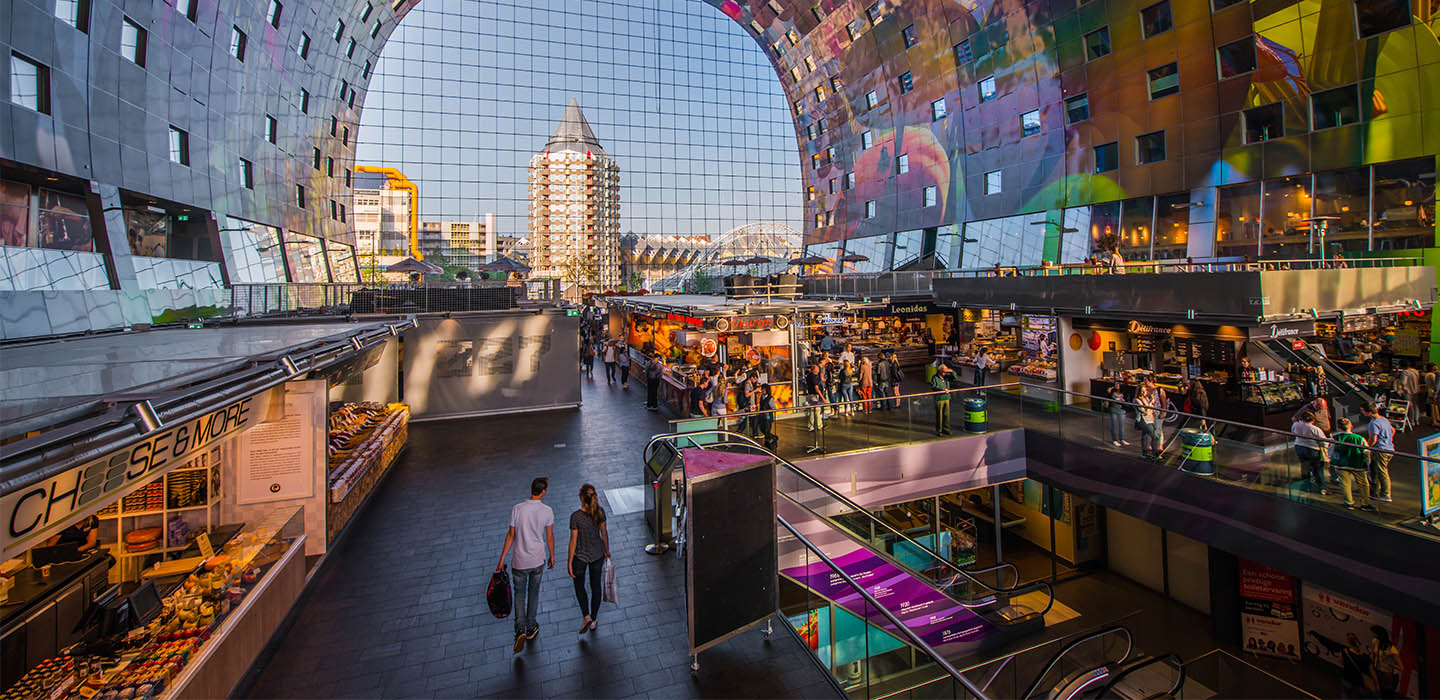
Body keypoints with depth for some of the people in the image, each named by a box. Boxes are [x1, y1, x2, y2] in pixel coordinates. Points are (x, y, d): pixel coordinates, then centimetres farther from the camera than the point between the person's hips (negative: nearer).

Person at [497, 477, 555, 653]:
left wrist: (502, 559, 2)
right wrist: (552, 557, 11)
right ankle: (531, 628, 31)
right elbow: (550, 537, -4)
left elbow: (511, 535, -9)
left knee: (519, 594, 15)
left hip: (520, 561, -1)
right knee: (534, 592, 19)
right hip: (538, 560, 1)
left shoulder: (517, 509, -15)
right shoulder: (547, 511, -13)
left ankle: (520, 630, 1)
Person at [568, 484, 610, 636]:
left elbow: (573, 541, -18)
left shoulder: (575, 516, -24)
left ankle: (586, 616, 11)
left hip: (580, 556, -3)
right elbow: (604, 532, 0)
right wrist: (607, 550, 15)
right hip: (598, 554, 4)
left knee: (579, 586, 21)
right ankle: (594, 620, 32)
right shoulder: (600, 511, -12)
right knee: (595, 585, 19)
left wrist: (569, 563, -7)